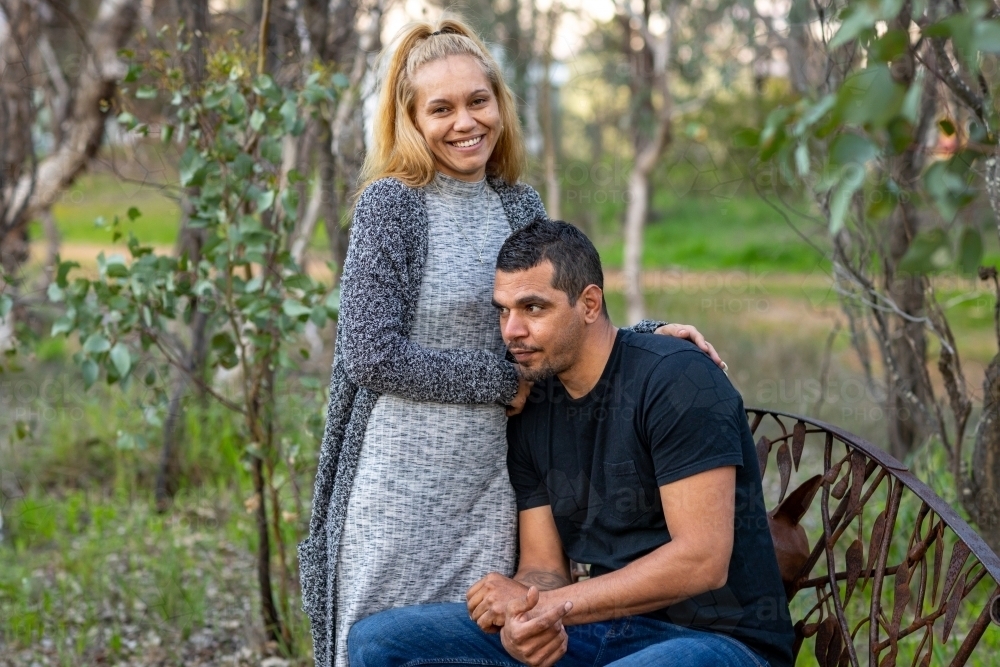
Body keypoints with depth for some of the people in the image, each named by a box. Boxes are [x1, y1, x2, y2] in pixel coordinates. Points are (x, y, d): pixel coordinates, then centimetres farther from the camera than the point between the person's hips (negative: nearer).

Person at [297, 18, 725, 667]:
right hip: (402, 484, -5)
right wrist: (502, 381, -11)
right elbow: (370, 355, -14)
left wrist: (650, 334, 0)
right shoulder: (391, 204, -7)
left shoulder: (519, 204, 9)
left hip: (489, 485, 5)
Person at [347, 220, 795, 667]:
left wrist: (550, 605, -17)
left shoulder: (675, 378, -13)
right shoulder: (530, 416, 9)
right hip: (603, 627, 7)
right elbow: (541, 568, 7)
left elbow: (702, 561, -19)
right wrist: (520, 627, -18)